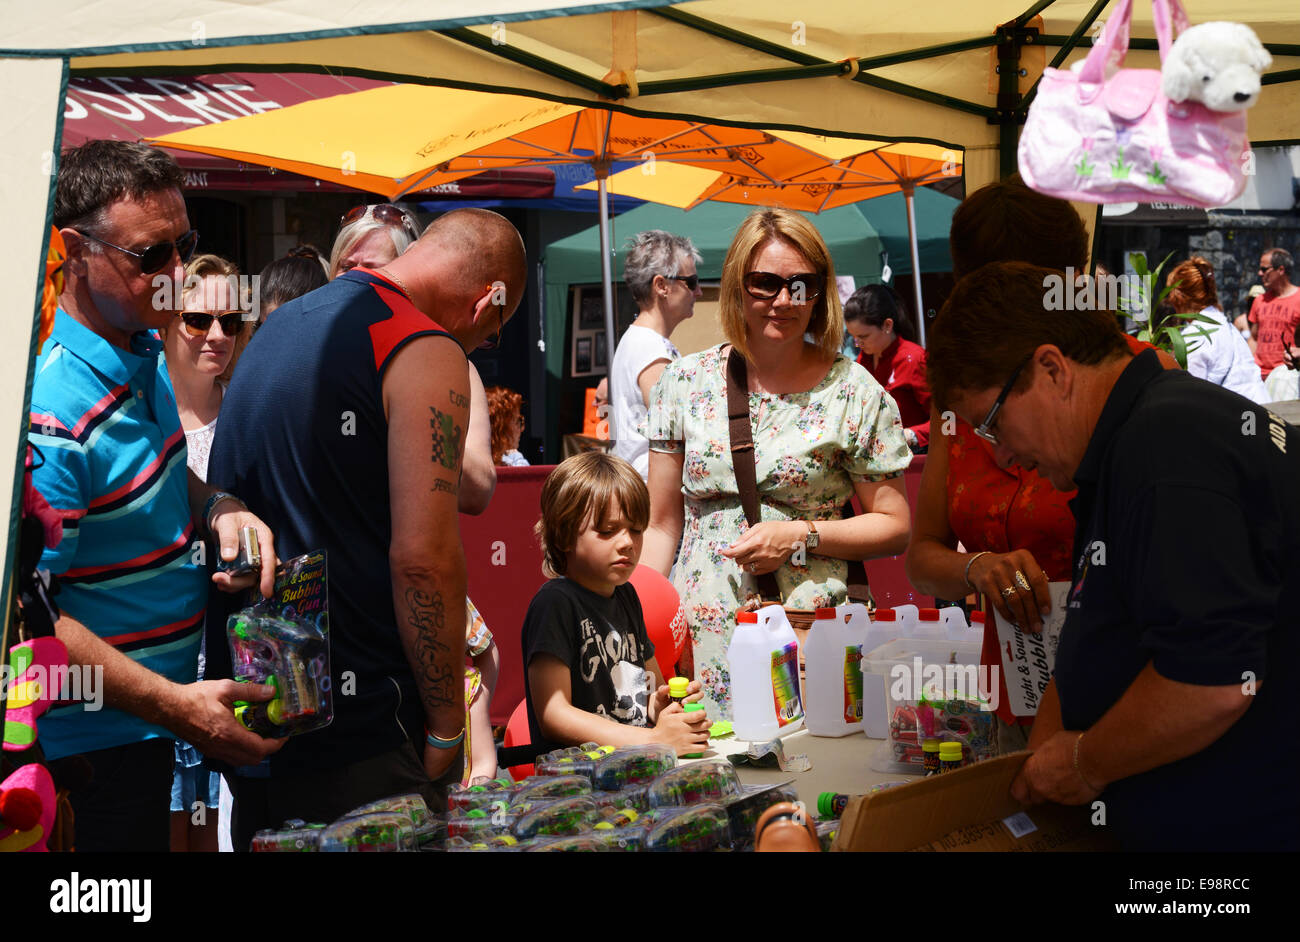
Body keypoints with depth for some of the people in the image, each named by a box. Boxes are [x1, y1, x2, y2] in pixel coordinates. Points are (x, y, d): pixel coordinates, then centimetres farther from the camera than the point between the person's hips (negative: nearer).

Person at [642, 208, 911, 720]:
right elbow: (662, 524, 11)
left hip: (810, 638, -1)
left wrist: (802, 535, -10)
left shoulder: (854, 392, 1)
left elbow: (894, 527, 4)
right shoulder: (684, 382, 7)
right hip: (700, 636, 2)